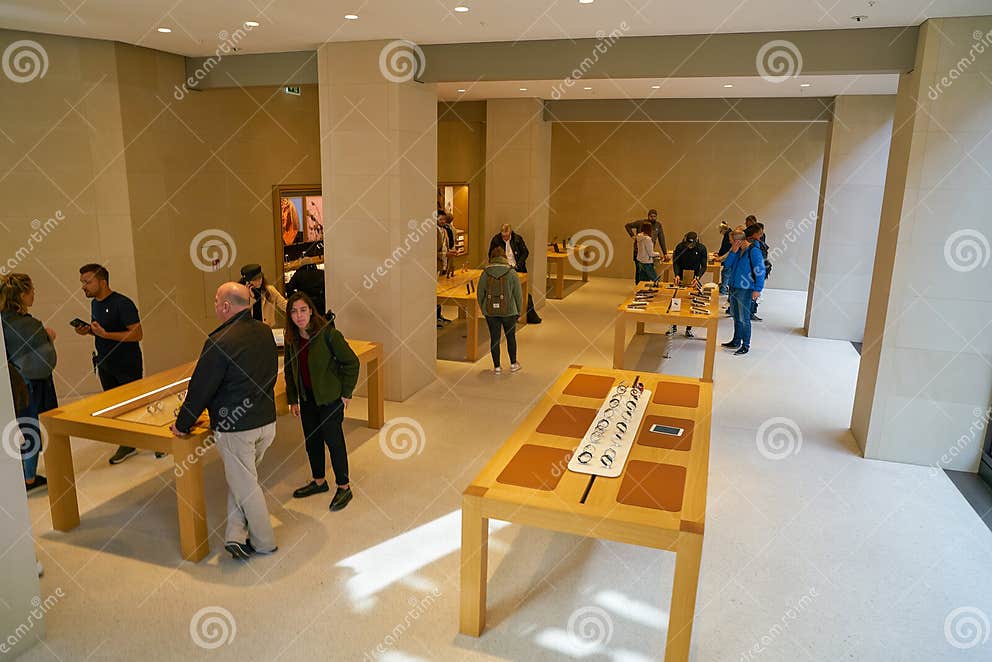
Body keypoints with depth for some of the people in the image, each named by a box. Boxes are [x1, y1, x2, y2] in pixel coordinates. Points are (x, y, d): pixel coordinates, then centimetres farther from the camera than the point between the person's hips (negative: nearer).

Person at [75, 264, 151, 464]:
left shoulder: (122, 304, -19)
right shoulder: (95, 303, 8)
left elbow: (137, 334, -23)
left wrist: (105, 334, -28)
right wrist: (87, 330, 1)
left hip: (127, 366, -8)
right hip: (105, 365, 8)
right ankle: (127, 444, 25)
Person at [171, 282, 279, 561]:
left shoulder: (220, 342, -21)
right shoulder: (265, 333, 1)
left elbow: (200, 388, -14)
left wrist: (183, 424, 1)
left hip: (235, 428, -7)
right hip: (267, 421, 7)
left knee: (244, 485, 10)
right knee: (242, 478, 22)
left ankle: (264, 542, 22)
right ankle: (237, 535, 20)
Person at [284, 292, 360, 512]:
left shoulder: (328, 333, -19)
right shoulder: (291, 338, 0)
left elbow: (351, 362, -14)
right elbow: (290, 370, 12)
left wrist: (346, 393, -11)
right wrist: (293, 399, 11)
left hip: (330, 397, -6)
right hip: (307, 398, 6)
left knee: (333, 440, 0)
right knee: (311, 440, 16)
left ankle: (344, 487, 15)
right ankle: (319, 481, 35)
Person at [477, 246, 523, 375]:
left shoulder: (485, 273, -2)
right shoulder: (511, 272, -6)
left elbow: (480, 293, 3)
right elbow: (518, 294, -4)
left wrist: (483, 309, 16)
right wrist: (518, 311, 8)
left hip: (491, 311, 1)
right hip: (508, 311, -1)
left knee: (494, 338, 8)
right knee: (510, 336, 16)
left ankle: (496, 367, 13)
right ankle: (513, 364, 27)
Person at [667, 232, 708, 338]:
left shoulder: (702, 249, -10)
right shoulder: (680, 247, -9)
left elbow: (703, 266, -10)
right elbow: (675, 262, -5)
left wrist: (697, 278, -26)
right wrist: (677, 275, -21)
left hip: (694, 280, -1)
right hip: (681, 279, 1)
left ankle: (688, 329, 11)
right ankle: (674, 327, 14)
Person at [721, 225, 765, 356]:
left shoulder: (753, 251, -15)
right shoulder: (738, 250, 7)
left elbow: (760, 271, -16)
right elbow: (726, 265, 5)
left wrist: (757, 289, -18)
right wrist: (733, 252, -7)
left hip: (745, 290, -8)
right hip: (734, 287, 8)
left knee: (744, 318, 0)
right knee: (736, 316, 17)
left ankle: (746, 345, 10)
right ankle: (736, 341, 30)